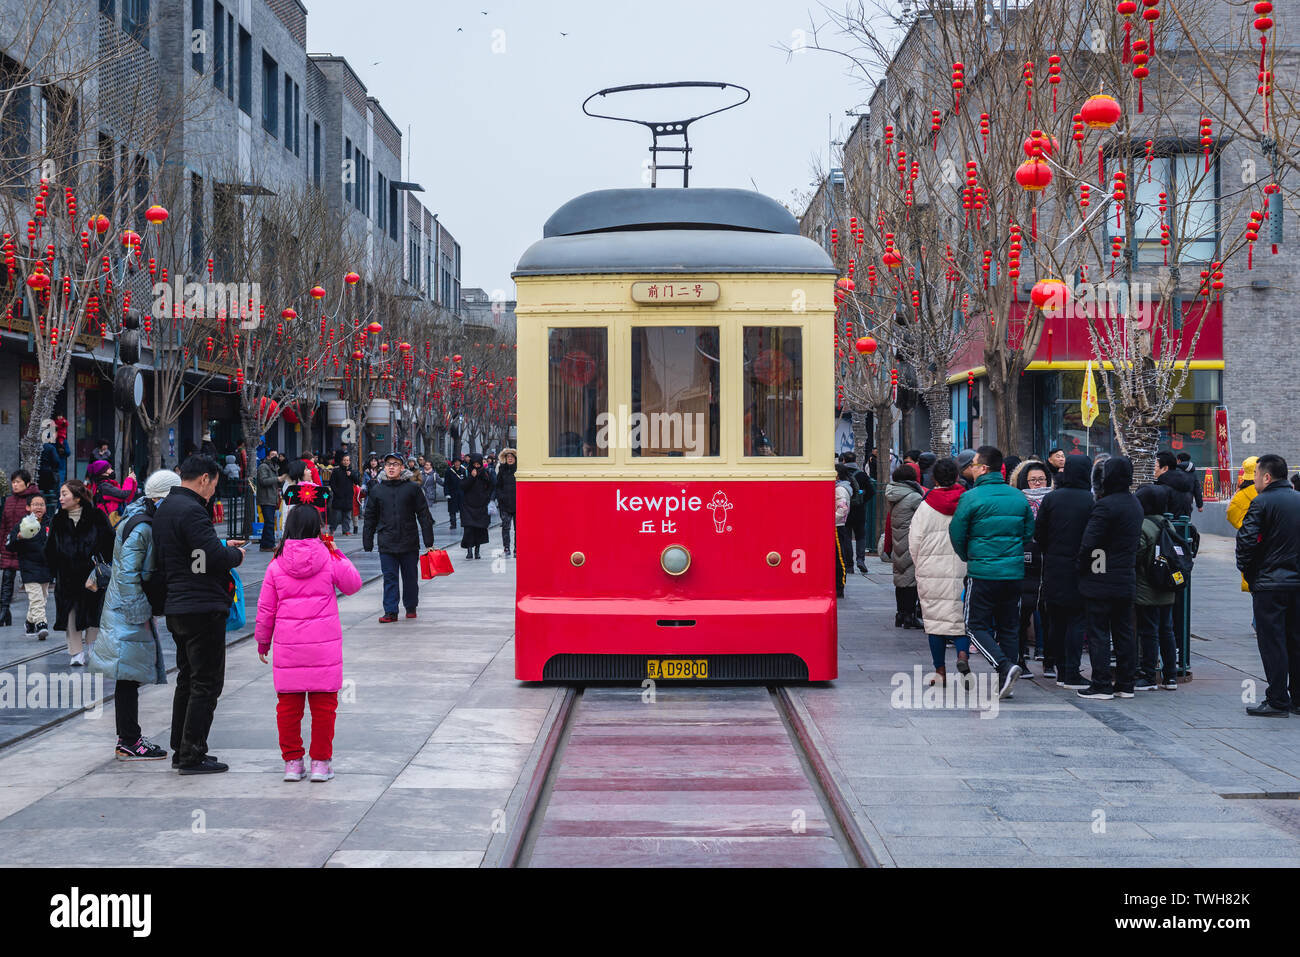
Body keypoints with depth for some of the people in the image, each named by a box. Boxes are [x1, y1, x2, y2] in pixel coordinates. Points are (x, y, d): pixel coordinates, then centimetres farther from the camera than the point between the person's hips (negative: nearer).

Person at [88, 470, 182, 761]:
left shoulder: (146, 523, 13)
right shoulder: (141, 527, -18)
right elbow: (128, 573, -21)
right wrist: (141, 613, -20)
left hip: (129, 609, 10)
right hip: (129, 611, -10)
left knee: (129, 677, 14)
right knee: (128, 676, -5)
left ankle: (127, 738, 22)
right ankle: (129, 743, -1)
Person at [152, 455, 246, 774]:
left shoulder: (165, 508, 14)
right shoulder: (191, 510, -18)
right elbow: (214, 559, -23)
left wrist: (222, 546, 19)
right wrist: (235, 554, -4)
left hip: (176, 608, 10)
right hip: (202, 607, -10)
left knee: (187, 679, 18)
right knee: (206, 683, -4)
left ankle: (181, 751, 23)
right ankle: (192, 756, -2)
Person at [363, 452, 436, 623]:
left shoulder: (412, 489, 1)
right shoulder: (376, 490, 5)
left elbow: (424, 515, 3)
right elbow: (370, 518, 11)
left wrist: (429, 542, -1)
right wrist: (367, 542, 7)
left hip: (409, 544, -1)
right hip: (386, 544, 1)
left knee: (410, 577, 9)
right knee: (389, 578, -1)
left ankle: (411, 607, 25)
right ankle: (390, 611, 3)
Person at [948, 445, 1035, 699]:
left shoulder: (971, 497, -10)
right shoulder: (1019, 498, 6)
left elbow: (957, 535, -6)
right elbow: (1029, 533, 12)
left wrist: (968, 558, 13)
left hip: (983, 573, -5)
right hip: (1014, 573, 5)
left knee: (977, 626, 3)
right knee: (1008, 627, 12)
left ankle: (1005, 665, -17)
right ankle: (1005, 684, 12)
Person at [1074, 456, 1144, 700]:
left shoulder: (1106, 506, -18)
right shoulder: (1135, 504, 10)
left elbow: (1089, 542, -18)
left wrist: (1080, 566, -6)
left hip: (1101, 581, -8)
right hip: (1127, 580, 8)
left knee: (1098, 633, -2)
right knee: (1124, 632, 13)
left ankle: (1101, 685, -2)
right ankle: (1126, 684, 17)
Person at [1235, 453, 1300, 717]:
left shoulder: (1262, 502, -12)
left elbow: (1246, 540, -15)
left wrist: (1246, 569, 0)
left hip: (1269, 585, -6)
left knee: (1272, 643, -2)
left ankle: (1277, 702, -2)